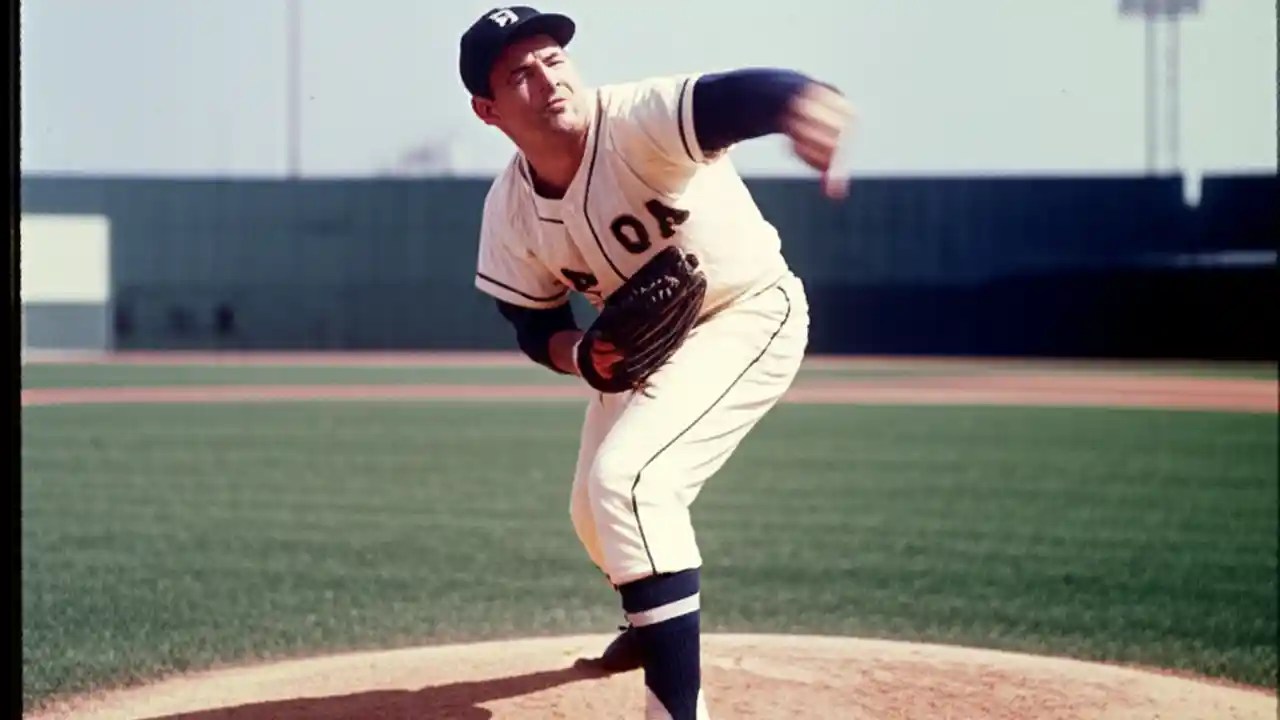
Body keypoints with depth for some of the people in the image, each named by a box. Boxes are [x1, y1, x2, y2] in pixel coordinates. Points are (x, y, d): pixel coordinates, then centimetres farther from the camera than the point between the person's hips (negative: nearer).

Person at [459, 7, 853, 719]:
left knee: (627, 480, -26)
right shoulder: (510, 209, -12)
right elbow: (537, 323, 1)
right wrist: (583, 358, -24)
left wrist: (799, 100, -78)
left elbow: (730, 97, -54)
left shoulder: (636, 122, -32)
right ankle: (662, 621, 54)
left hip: (747, 315, -8)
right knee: (595, 512, 19)